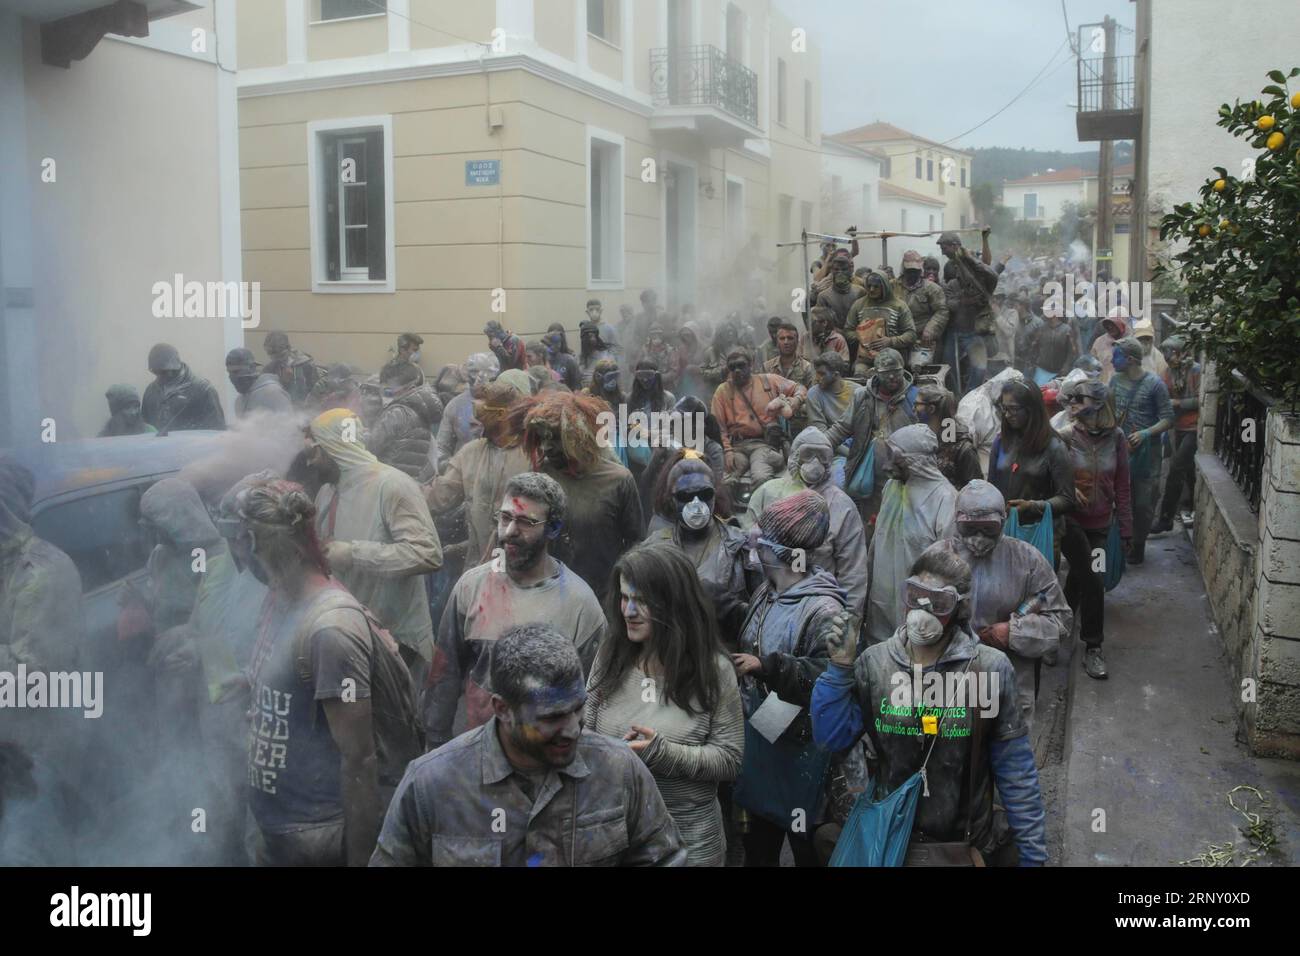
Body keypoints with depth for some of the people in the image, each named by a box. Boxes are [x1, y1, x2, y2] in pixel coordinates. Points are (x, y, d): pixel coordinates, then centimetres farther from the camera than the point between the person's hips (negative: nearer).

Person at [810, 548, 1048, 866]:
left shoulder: (989, 670, -14)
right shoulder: (873, 664, -7)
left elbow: (1015, 774, -9)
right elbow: (830, 738, -6)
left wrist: (1032, 853, -6)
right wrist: (839, 667, -16)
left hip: (968, 846, -2)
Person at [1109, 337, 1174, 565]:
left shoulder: (1154, 384, -10)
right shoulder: (1116, 380, 6)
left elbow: (1168, 419, -9)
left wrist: (1146, 433, -23)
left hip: (1145, 452, -4)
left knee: (1143, 503, 3)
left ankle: (1138, 546, 17)